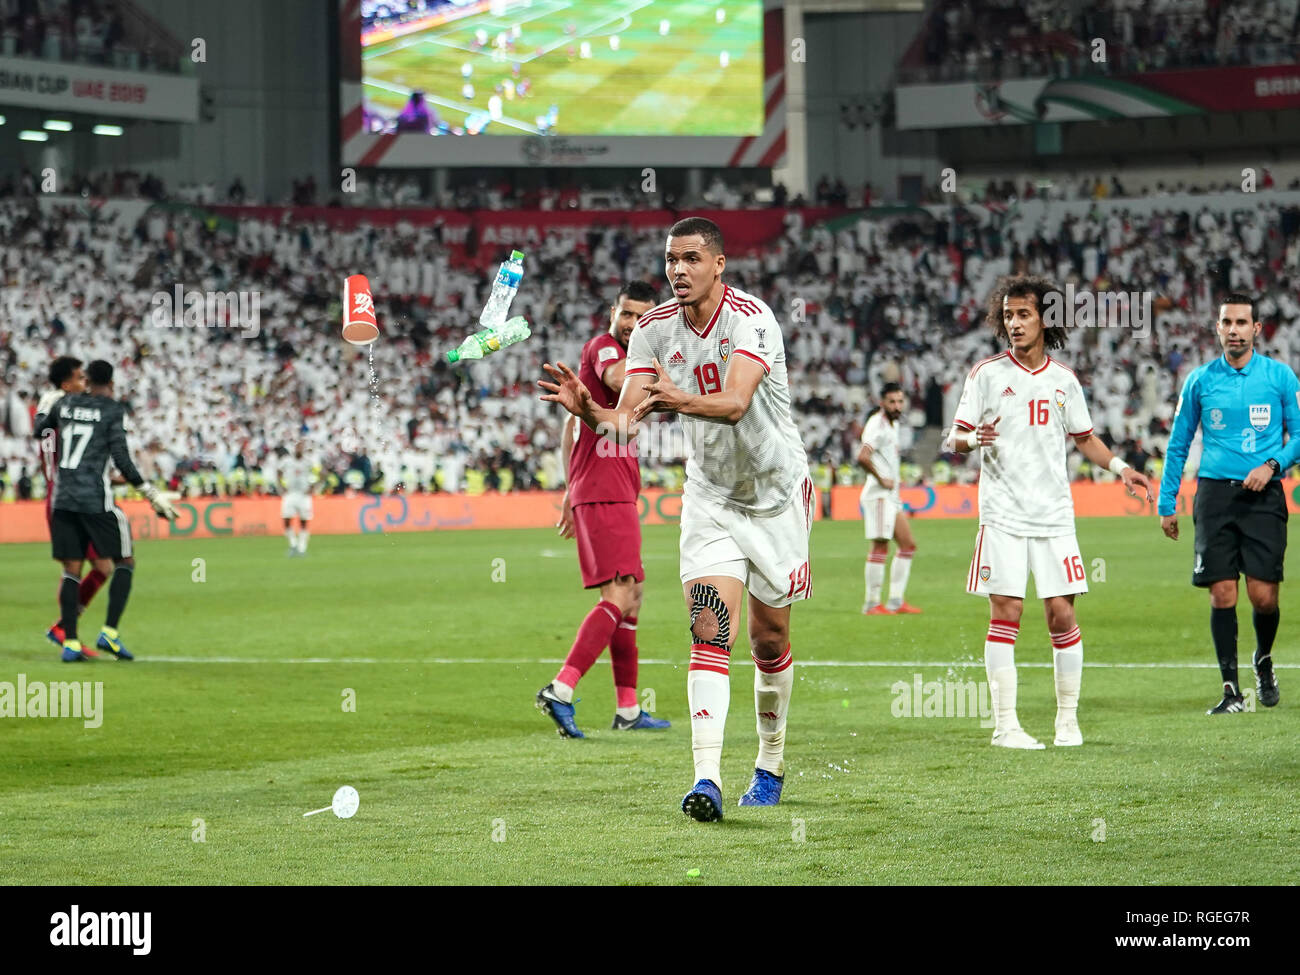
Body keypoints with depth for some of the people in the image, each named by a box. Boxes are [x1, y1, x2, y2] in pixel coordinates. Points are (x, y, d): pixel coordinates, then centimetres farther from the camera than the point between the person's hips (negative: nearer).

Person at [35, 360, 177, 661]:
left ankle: (70, 642, 2)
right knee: (125, 563, 9)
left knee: (71, 570, 8)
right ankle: (109, 633, -4)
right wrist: (151, 494, -5)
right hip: (95, 499, -5)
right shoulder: (113, 410, -3)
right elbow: (121, 459, -9)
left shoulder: (66, 403, 10)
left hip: (63, 498, 5)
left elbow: (40, 429, 28)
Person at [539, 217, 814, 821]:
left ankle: (770, 764, 29)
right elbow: (626, 421, -12)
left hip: (777, 494, -3)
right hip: (710, 496, 3)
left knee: (769, 637, 7)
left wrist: (681, 399, -56)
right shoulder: (655, 329, -6)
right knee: (710, 630, -14)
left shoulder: (751, 319, -21)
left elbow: (735, 403, -38)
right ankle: (707, 777, -24)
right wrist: (588, 410, -33)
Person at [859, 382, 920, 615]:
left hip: (891, 496, 10)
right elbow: (862, 457, -30)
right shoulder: (878, 425, -14)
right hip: (878, 495, -10)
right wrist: (881, 479, -20)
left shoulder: (893, 424, 17)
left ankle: (896, 601, 12)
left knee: (908, 545, 9)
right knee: (880, 547, -9)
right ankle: (872, 604, -5)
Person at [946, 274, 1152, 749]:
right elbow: (955, 438, 0)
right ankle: (1005, 724, -2)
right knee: (1006, 613, -6)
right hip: (1003, 514, -3)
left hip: (1054, 515, 3)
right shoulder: (987, 374, 1)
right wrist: (973, 439, -23)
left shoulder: (1063, 380, 10)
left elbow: (1084, 437, 23)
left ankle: (1068, 719, 12)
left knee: (1062, 613, 0)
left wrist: (1119, 467, 8)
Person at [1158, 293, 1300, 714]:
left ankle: (1264, 661, 25)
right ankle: (1231, 690, 2)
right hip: (1215, 493, 1)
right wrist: (1167, 503, 10)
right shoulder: (1200, 380, 6)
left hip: (1262, 494, -1)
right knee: (1222, 594, -5)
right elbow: (1178, 443, 13)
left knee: (1263, 596, -5)